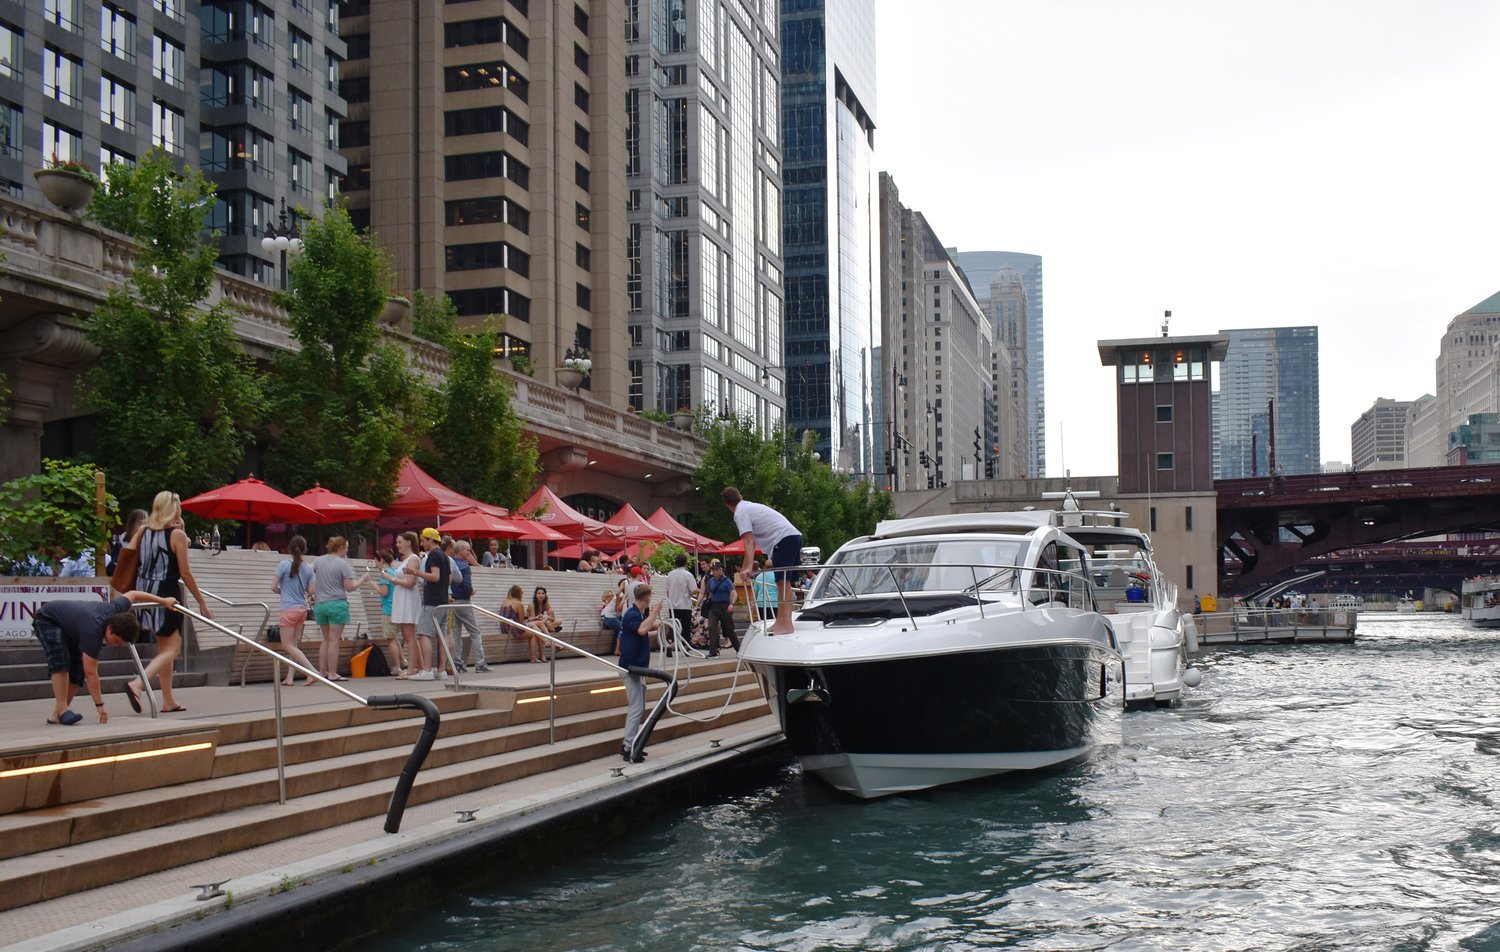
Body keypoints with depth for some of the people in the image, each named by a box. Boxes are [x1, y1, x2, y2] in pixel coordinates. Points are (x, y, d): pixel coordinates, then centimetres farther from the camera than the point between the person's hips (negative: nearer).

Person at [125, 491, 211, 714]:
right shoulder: (177, 534, -9)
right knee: (172, 649, -1)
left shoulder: (143, 531, 7)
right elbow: (185, 573, -8)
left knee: (164, 647, 16)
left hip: (145, 592, 7)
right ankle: (137, 684, -22)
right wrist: (202, 603, -3)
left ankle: (168, 701, 17)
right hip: (166, 592, -7)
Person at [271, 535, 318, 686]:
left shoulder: (284, 565, -9)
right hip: (303, 609, 6)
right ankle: (290, 678, 9)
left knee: (288, 645, -1)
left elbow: (273, 587, -6)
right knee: (294, 644, 12)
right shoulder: (308, 568, 3)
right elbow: (310, 591, 4)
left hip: (289, 609, -6)